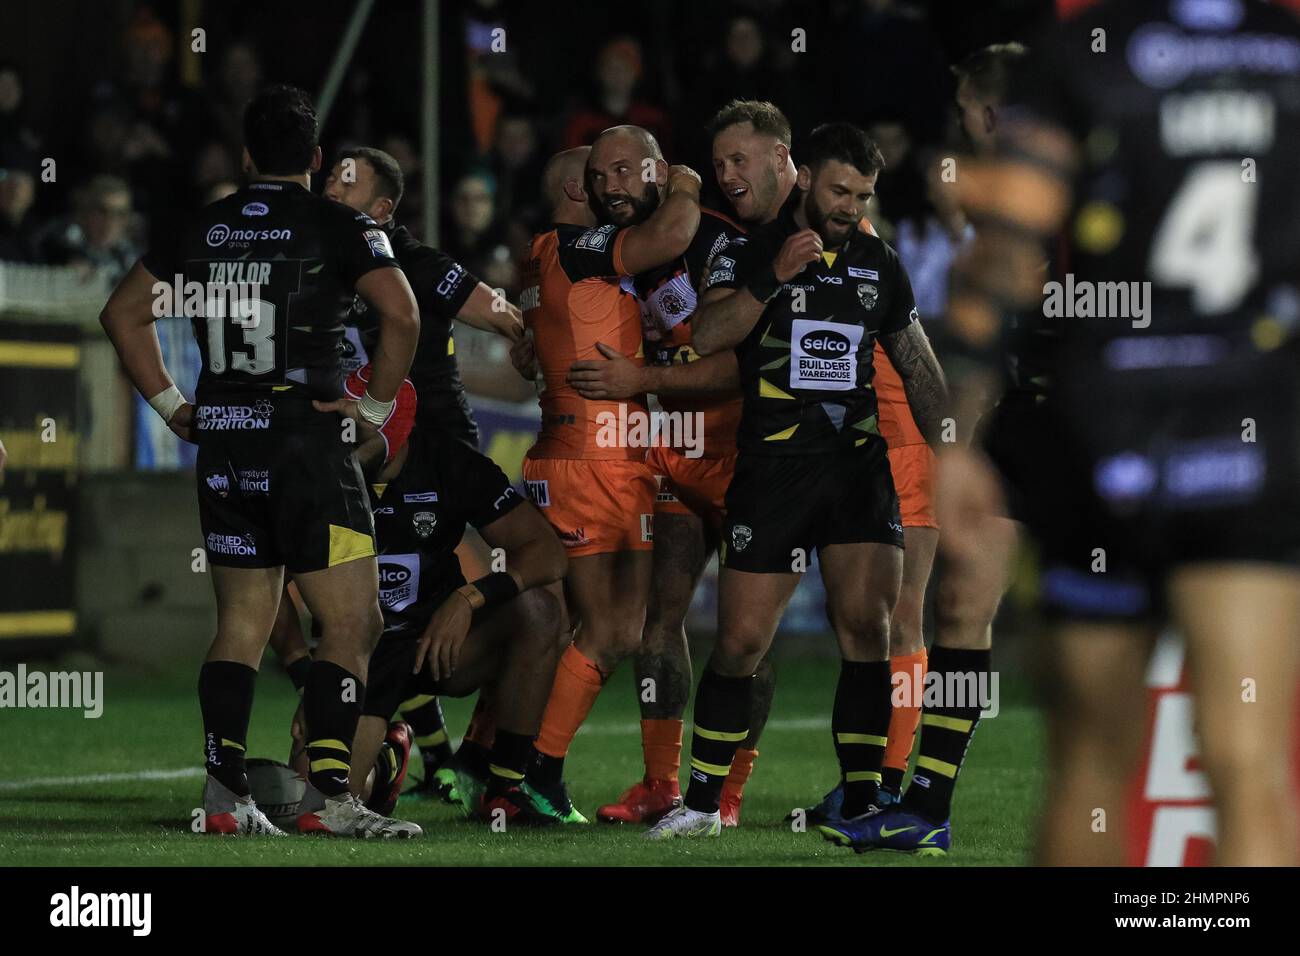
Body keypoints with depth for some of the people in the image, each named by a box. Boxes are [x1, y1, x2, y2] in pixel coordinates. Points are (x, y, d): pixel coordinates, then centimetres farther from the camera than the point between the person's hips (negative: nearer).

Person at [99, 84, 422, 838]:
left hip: (223, 445, 5)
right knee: (353, 624, -1)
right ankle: (328, 795, -11)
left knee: (243, 624, 13)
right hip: (308, 437, -5)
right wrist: (378, 408, -7)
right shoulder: (338, 226, -4)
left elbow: (124, 312, 16)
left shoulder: (204, 230, 10)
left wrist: (171, 404, 16)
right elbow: (401, 311, -18)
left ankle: (226, 793, 7)